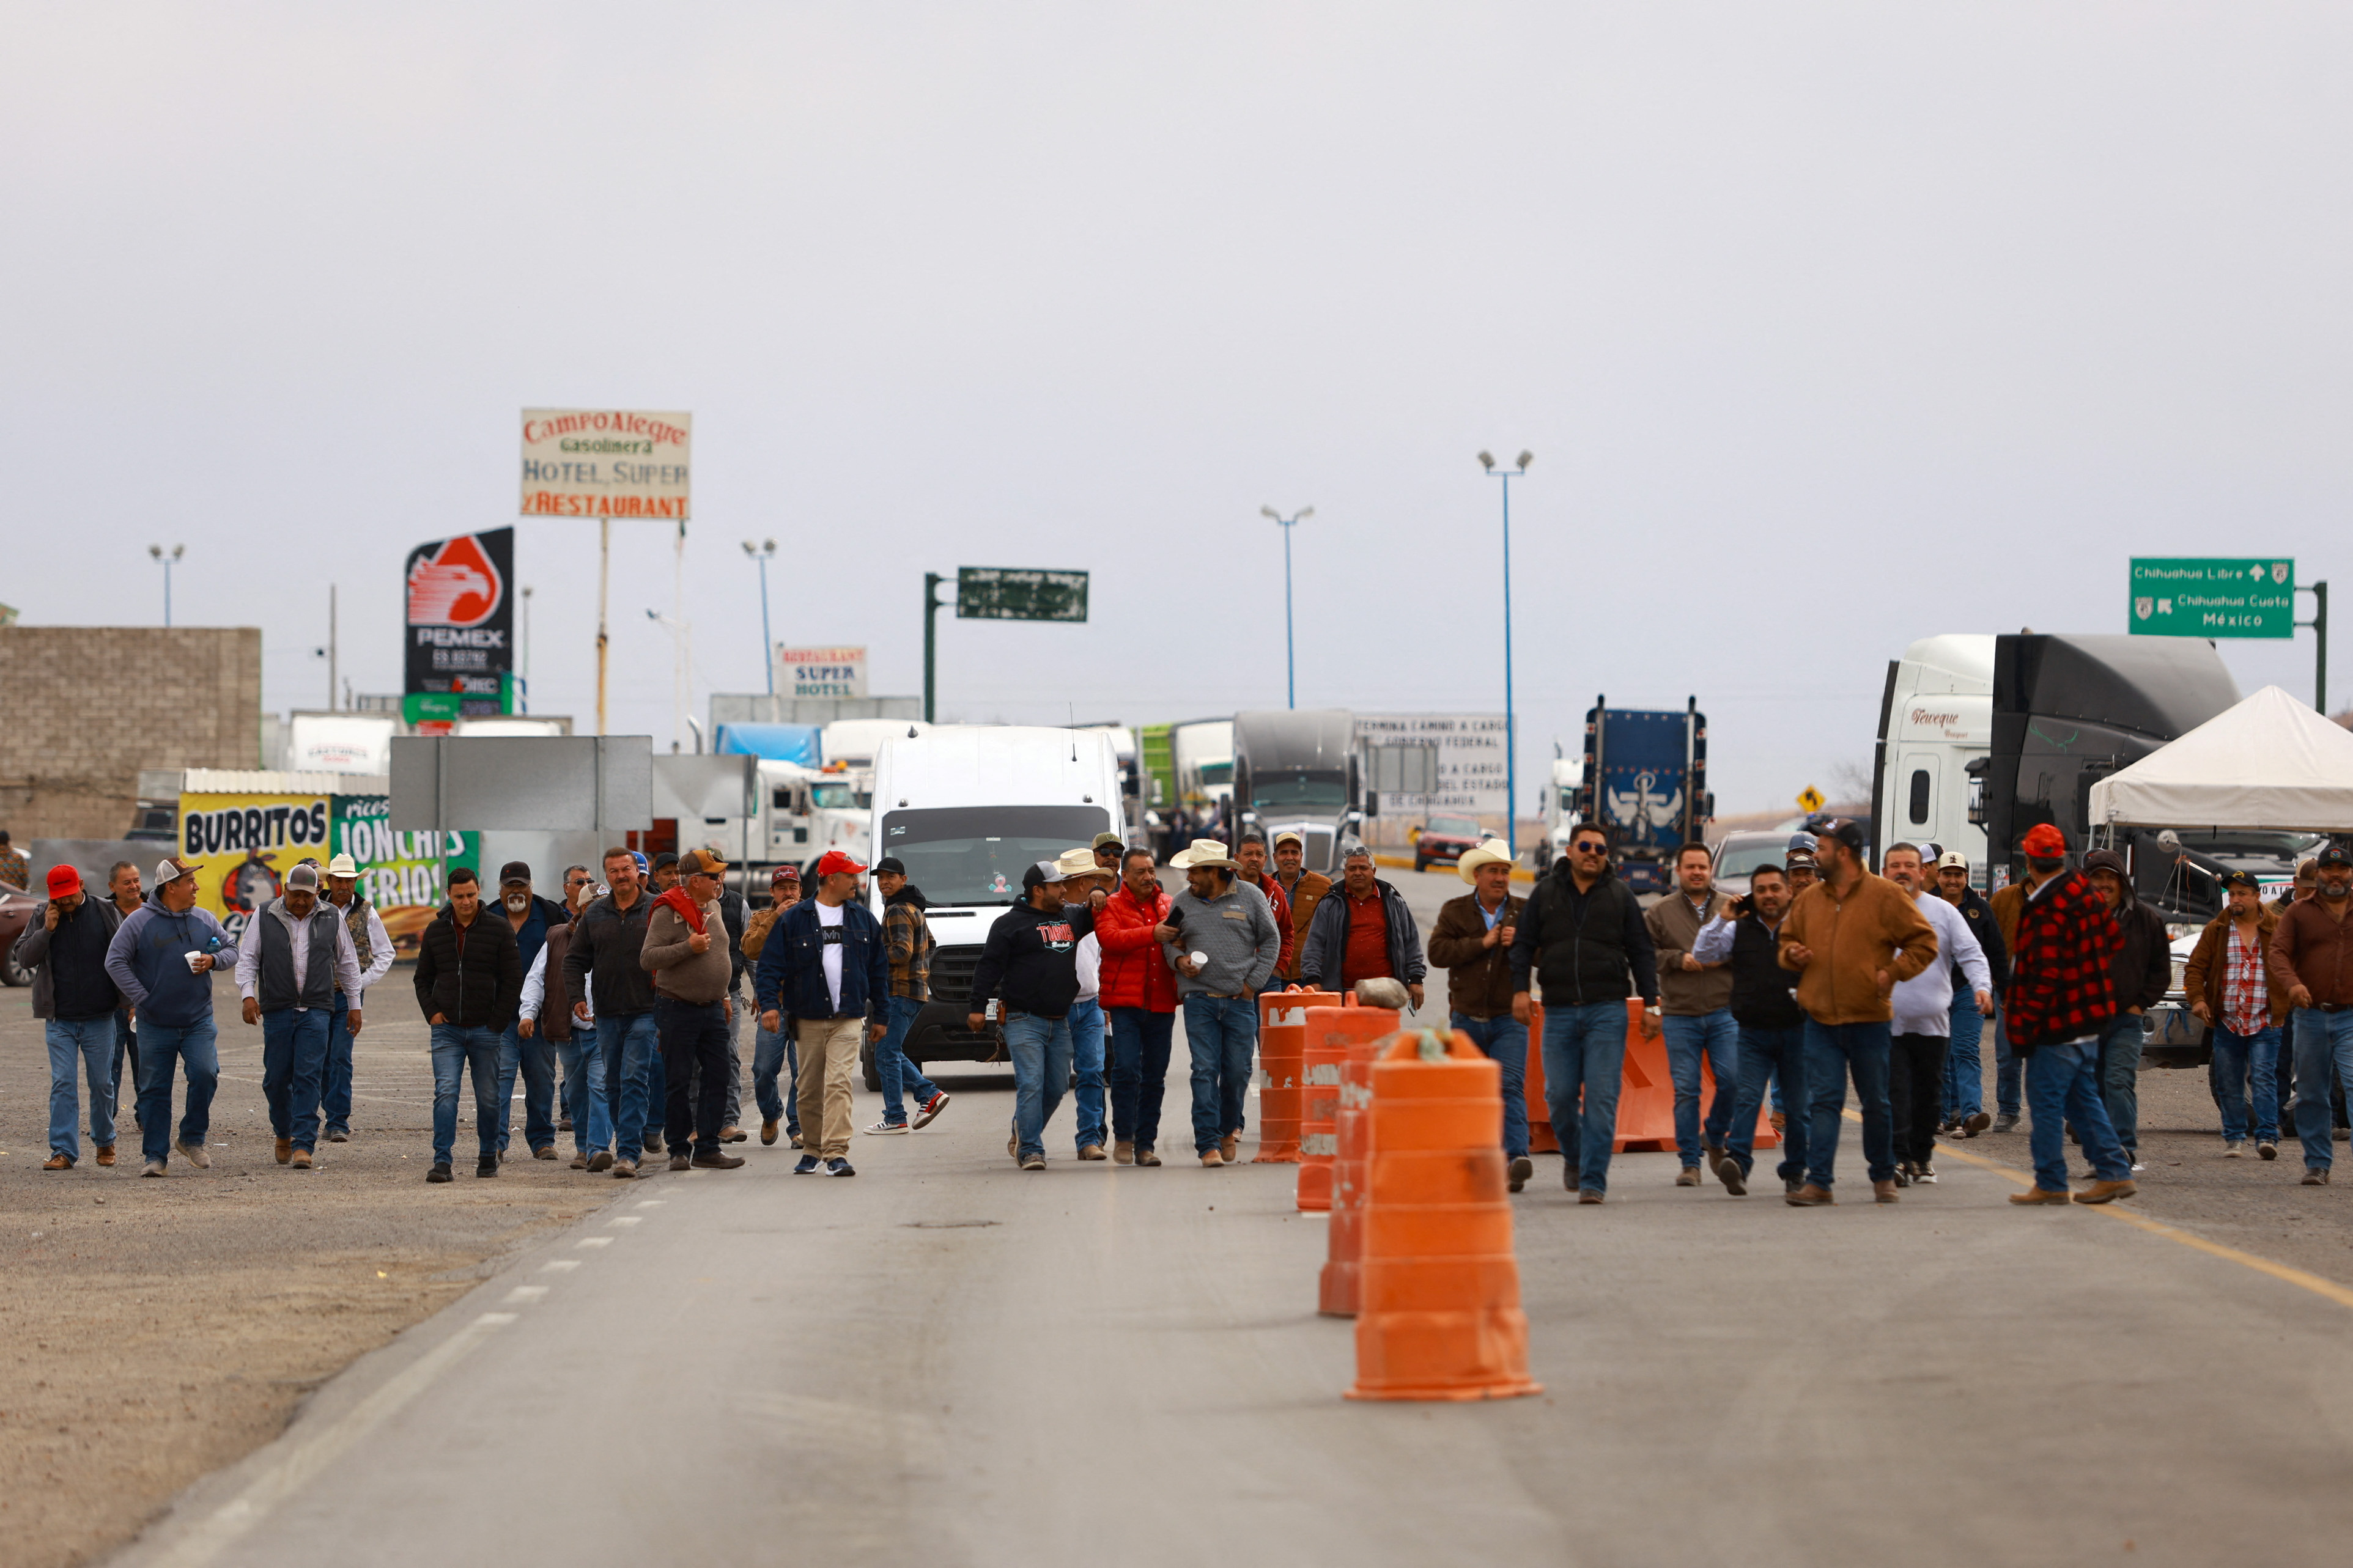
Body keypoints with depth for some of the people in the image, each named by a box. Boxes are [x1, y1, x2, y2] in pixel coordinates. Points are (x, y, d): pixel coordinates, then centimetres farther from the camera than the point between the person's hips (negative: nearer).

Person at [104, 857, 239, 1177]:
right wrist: (142, 998, -12)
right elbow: (115, 961, -7)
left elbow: (231, 949, 17)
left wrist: (213, 960, -6)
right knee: (155, 1090, 2)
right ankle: (156, 1156, 10)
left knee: (205, 1074, -16)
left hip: (198, 1021, 2)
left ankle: (192, 1139, 4)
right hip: (156, 1026, -2)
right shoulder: (140, 922, -5)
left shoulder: (205, 920, 6)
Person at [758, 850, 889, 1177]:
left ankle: (836, 1153, -19)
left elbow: (879, 971, 16)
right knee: (809, 1089, 6)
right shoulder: (792, 920, 2)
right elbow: (770, 966, -1)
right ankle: (812, 1149, 21)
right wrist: (769, 1003, -15)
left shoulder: (864, 920, 11)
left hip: (848, 1018, 0)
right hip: (808, 1019, 0)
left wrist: (881, 1016, 14)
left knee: (839, 1084, -14)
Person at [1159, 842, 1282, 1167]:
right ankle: (1208, 1143, -8)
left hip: (1240, 1001, 0)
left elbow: (1271, 941, 8)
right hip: (1199, 1001, 0)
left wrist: (1254, 983, 1)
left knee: (1238, 1071, 2)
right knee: (1205, 1070, -8)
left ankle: (1229, 1129, 26)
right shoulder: (1182, 902, 9)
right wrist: (1178, 960, -5)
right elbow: (1168, 941, 18)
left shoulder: (1250, 897, 4)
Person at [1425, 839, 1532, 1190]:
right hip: (1467, 1019, 2)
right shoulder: (1454, 911, 5)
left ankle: (1516, 1157, -28)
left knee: (1511, 1086, -17)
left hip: (1509, 1019, -2)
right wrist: (1482, 943, -15)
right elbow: (1437, 952, -9)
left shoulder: (1525, 911, 5)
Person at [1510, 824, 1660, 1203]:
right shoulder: (1546, 893, 10)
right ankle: (1573, 1156, 28)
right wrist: (1520, 988, -5)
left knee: (1601, 1097, -8)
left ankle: (1593, 1180, -6)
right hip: (1559, 1011, 1)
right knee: (1560, 1096, 1)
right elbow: (1524, 944, 9)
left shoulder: (1620, 895, 8)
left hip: (1607, 1009, -1)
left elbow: (1642, 953, 9)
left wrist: (1650, 1004, 3)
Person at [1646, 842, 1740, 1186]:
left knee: (1732, 1080, -9)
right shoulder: (1661, 912, 7)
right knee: (1685, 1090, -1)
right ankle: (1690, 1161, 5)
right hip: (1680, 1015, 0)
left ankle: (1714, 1138, 17)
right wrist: (1679, 959, -9)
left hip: (1724, 1012, 0)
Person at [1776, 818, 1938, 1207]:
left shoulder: (1885, 896, -4)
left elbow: (1924, 941, -1)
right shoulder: (1809, 899, 10)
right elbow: (1788, 939, 24)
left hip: (1870, 1020, -3)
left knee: (1876, 1103, 8)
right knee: (1823, 1102, -4)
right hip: (1821, 1021, 3)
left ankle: (1883, 1176, 23)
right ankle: (1819, 1182, -7)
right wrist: (1793, 954, 1)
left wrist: (1893, 972, -11)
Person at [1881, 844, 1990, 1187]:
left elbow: (1971, 953, 3)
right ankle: (1899, 1159, -11)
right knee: (1894, 1094, -11)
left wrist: (1982, 987, -15)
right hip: (1888, 1024, -2)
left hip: (1933, 1023, 2)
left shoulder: (1943, 912, 8)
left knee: (1928, 1094, 9)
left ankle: (1922, 1156, 21)